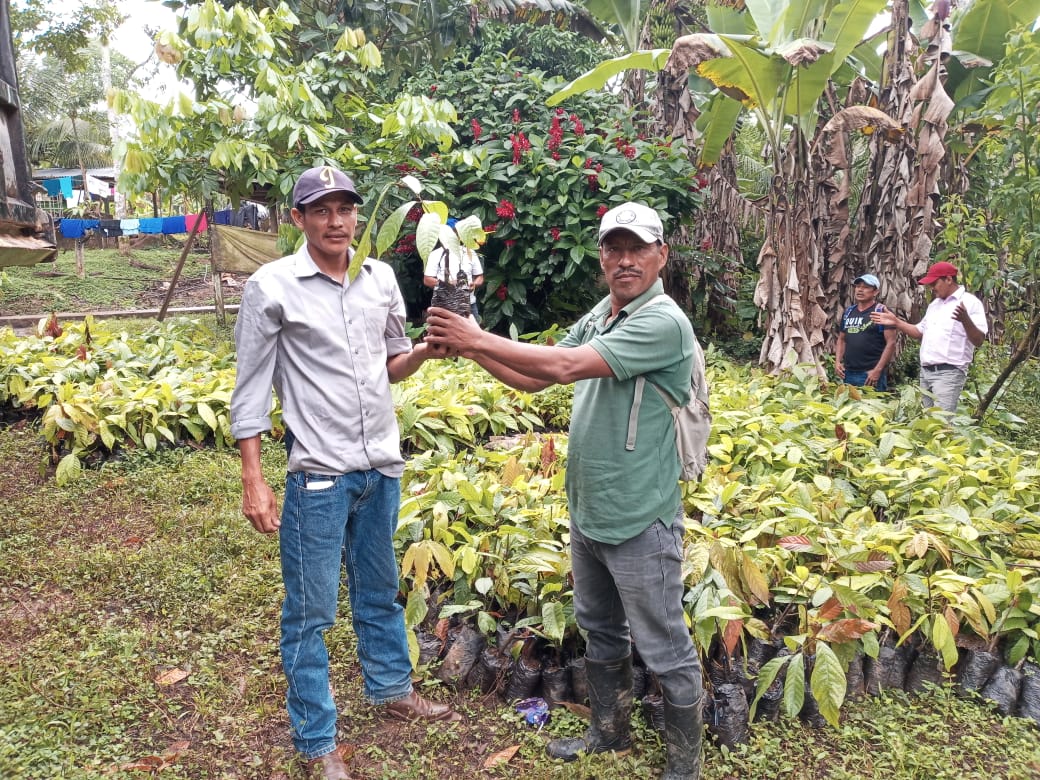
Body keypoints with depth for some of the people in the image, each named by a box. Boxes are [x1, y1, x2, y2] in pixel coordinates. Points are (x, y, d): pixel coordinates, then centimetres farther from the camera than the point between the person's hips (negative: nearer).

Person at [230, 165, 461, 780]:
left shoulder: (381, 278, 5)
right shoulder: (272, 286, -9)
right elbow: (251, 390, -6)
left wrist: (426, 350, -7)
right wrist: (254, 482, -9)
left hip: (383, 466, 5)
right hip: (320, 473, -5)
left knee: (380, 590, 21)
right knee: (312, 612, 5)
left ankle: (391, 689, 43)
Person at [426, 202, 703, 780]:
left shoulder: (663, 323, -20)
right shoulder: (599, 315, 8)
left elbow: (564, 366, -28)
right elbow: (536, 377, 9)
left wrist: (479, 338, -21)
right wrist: (469, 348, -4)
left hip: (639, 521, -8)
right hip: (587, 513, 9)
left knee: (665, 651, 8)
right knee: (600, 633, 24)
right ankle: (609, 732, 44)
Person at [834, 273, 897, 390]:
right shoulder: (848, 312, 14)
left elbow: (891, 343, -9)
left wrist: (878, 370, -15)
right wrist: (837, 362, 7)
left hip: (871, 374, -6)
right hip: (848, 373, 6)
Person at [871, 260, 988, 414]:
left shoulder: (970, 302, -7)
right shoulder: (934, 304, 19)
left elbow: (979, 340, -13)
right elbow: (920, 332, 26)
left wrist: (965, 320, -31)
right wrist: (896, 322, 15)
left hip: (949, 373, -8)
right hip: (926, 372, 8)